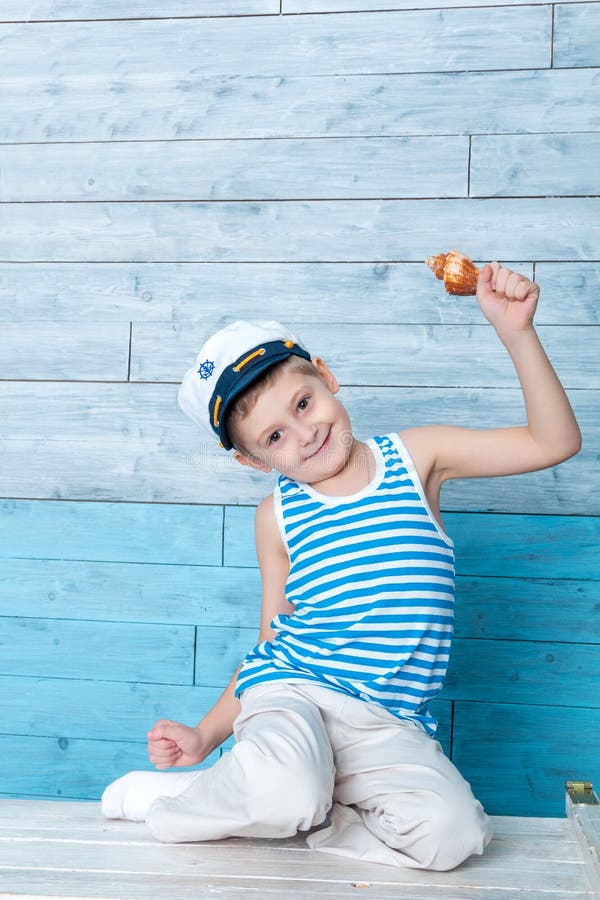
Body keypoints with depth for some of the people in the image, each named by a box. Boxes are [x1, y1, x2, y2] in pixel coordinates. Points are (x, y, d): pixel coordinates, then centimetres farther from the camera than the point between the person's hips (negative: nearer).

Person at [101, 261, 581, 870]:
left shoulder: (414, 456, 3)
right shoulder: (278, 516, 5)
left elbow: (554, 442, 0)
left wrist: (516, 333, -12)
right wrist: (206, 735, 2)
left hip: (388, 726, 2)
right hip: (290, 691, -1)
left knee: (454, 833, -26)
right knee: (287, 787, -36)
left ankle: (259, 810, -8)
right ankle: (161, 799, -5)